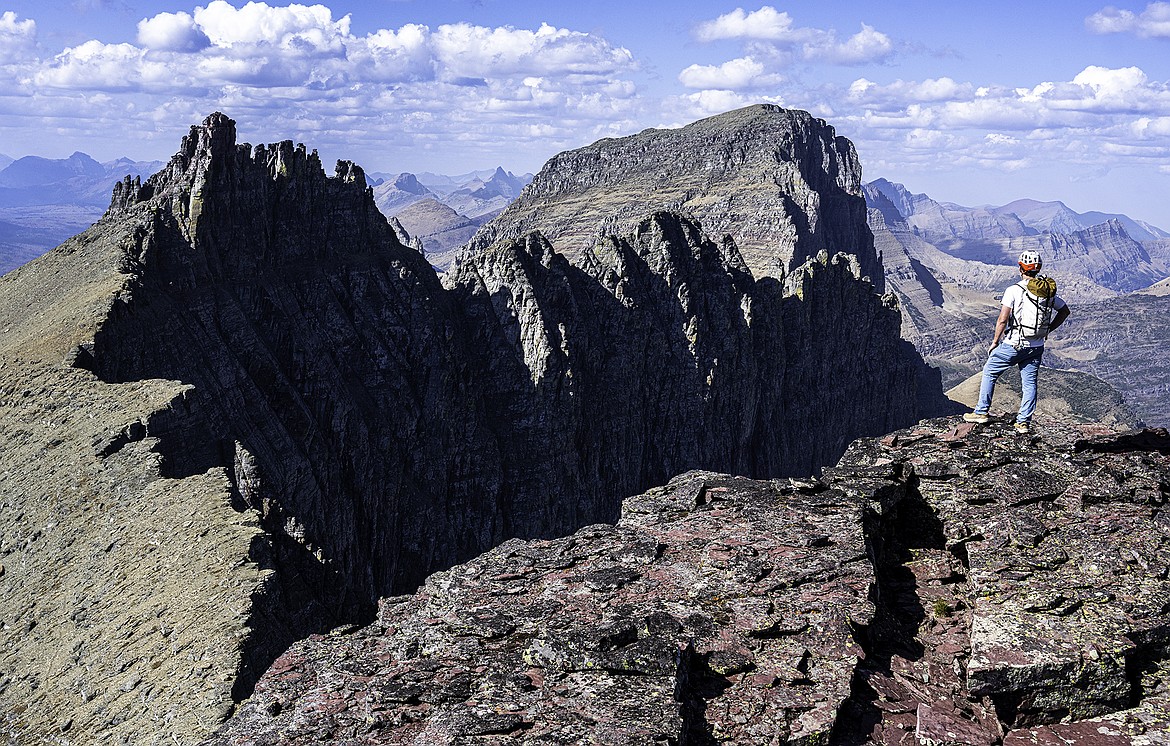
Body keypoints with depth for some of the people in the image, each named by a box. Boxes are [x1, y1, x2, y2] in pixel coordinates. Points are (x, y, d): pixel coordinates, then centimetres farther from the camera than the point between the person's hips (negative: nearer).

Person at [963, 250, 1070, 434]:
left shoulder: (1013, 291, -14)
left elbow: (1002, 320, -16)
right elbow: (1065, 311, 14)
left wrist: (994, 342, -4)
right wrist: (1048, 329, 16)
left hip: (1013, 344, -4)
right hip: (1036, 347, 4)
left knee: (989, 372, 14)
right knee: (1029, 383, 11)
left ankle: (982, 412, 17)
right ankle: (1024, 422, 10)